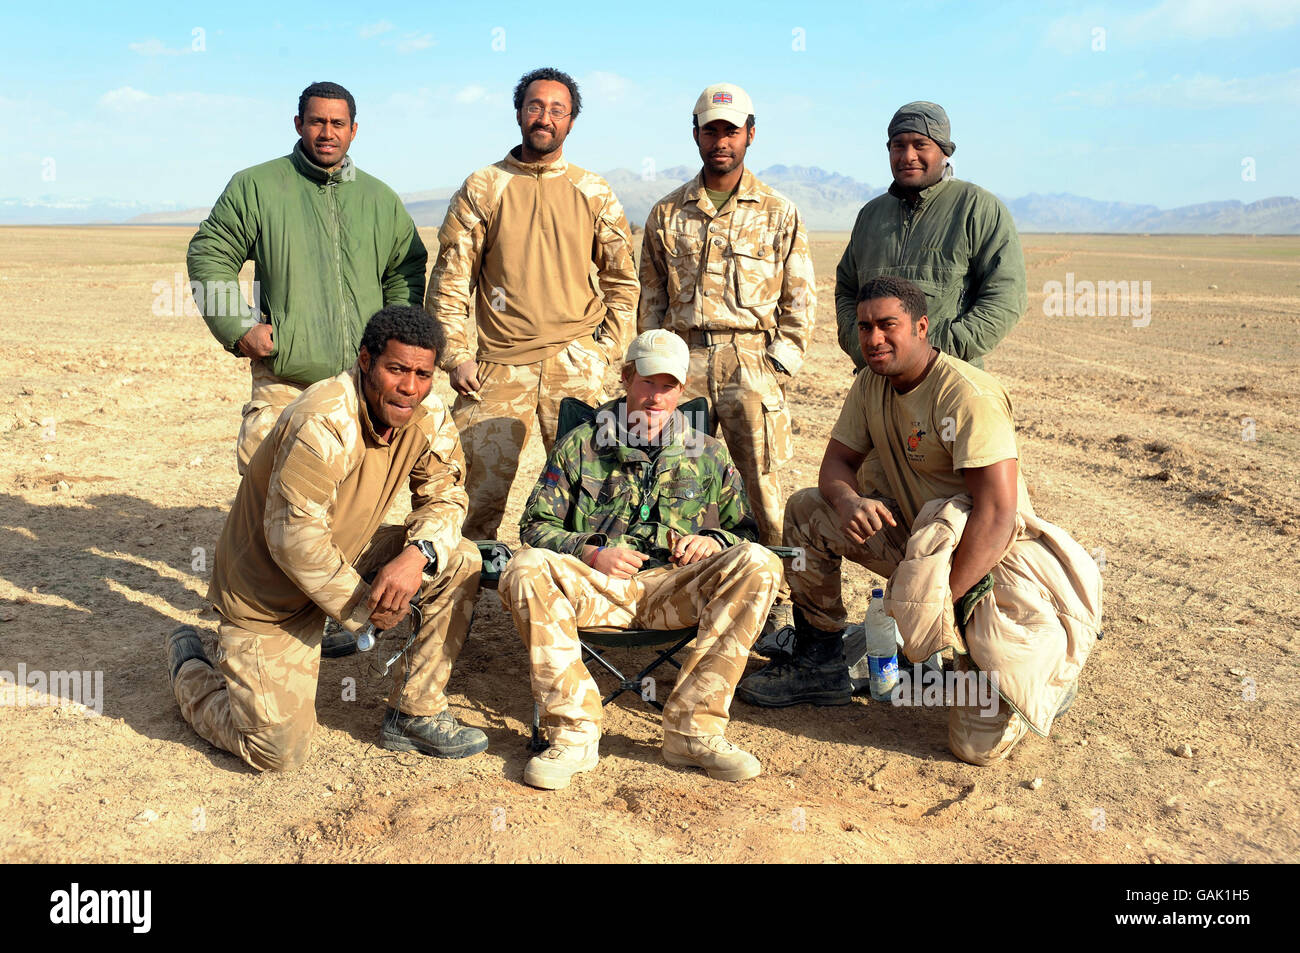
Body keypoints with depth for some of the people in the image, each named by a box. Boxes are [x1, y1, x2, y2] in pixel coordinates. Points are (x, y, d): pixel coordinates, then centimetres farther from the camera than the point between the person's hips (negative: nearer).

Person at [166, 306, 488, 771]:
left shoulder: (428, 417, -8)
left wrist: (417, 554, -25)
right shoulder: (323, 423, -31)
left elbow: (444, 496, -2)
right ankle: (190, 669, 23)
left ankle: (414, 714, 0)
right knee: (278, 750, -8)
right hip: (269, 589, -6)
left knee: (460, 562, -12)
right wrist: (363, 608, -20)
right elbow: (293, 537, -29)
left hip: (348, 555, 7)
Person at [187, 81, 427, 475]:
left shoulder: (382, 199, 15)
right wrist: (239, 329, -4)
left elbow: (409, 265, 26)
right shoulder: (255, 187, 5)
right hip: (283, 384, -2)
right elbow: (208, 255, 7)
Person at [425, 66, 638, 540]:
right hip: (499, 365, -1)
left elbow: (622, 279, 15)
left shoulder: (595, 193, 11)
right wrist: (455, 355, -2)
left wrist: (605, 348, 4)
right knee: (481, 494, -2)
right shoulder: (481, 189, 7)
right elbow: (449, 281, 6)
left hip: (575, 363, 1)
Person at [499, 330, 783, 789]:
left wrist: (712, 541, -4)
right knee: (526, 570, -32)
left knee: (758, 565, -27)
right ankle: (574, 733, -25)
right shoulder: (580, 445, 14)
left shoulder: (708, 454, 19)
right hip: (595, 587, -1)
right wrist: (590, 552, -8)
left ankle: (692, 729, -25)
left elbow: (746, 530, 19)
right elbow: (536, 526, 11)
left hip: (674, 591, 1)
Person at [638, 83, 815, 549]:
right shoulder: (667, 213, 12)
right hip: (683, 362, 2)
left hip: (752, 363, -2)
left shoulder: (780, 213, 7)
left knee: (762, 484, -1)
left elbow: (800, 299, 7)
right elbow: (651, 297, 14)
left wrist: (780, 365, -3)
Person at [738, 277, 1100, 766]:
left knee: (979, 744, -17)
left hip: (991, 559, -7)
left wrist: (941, 600, -30)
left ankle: (1050, 670, 15)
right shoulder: (871, 385, 0)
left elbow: (997, 514, -29)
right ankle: (820, 665, 8)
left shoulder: (968, 396, -24)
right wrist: (848, 500, -23)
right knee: (807, 511, -3)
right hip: (920, 537, 7)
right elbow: (837, 461, 3)